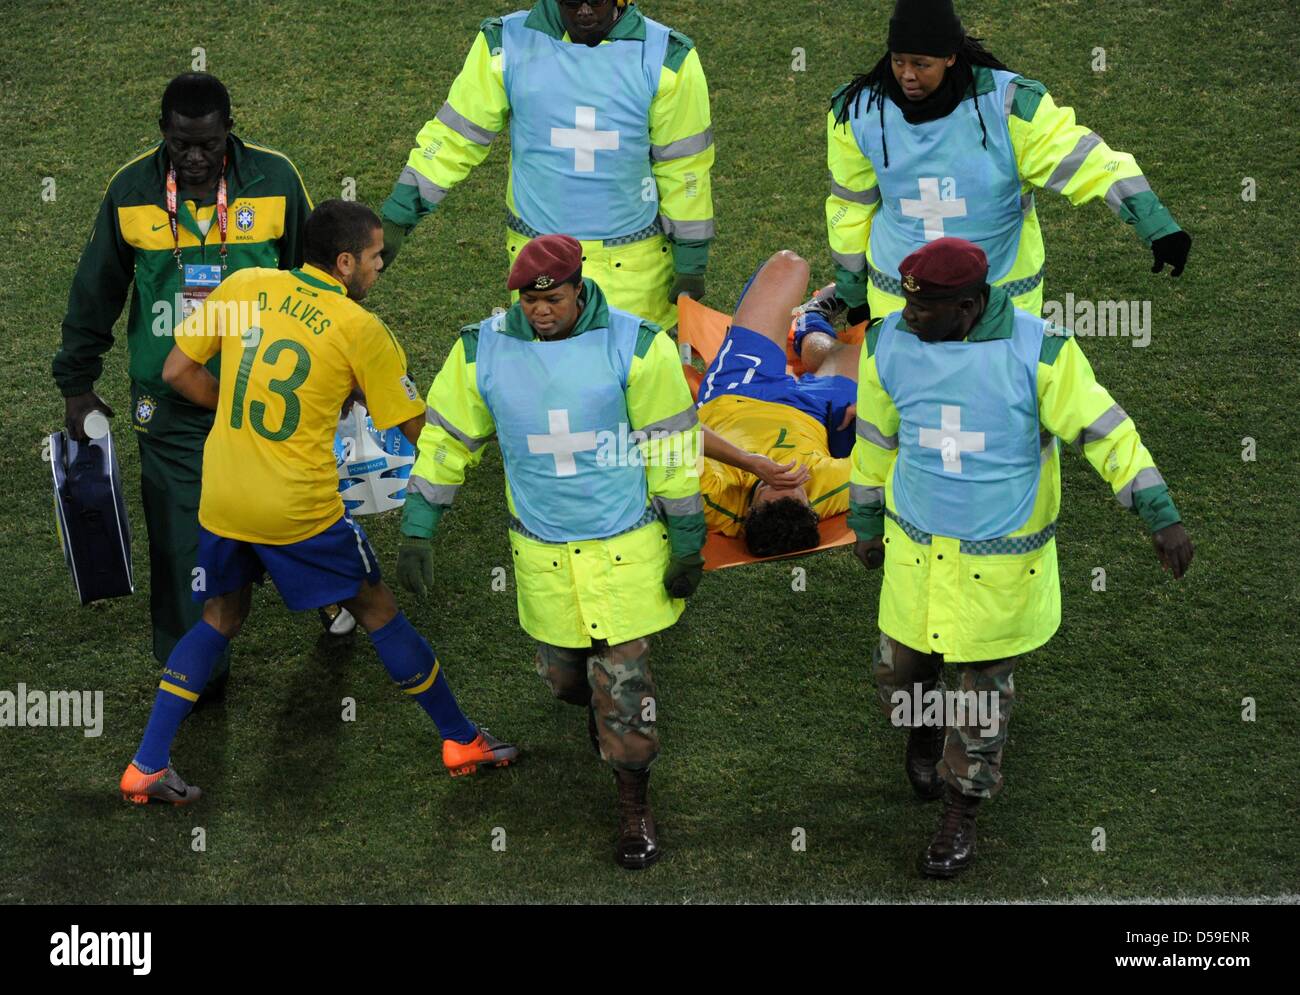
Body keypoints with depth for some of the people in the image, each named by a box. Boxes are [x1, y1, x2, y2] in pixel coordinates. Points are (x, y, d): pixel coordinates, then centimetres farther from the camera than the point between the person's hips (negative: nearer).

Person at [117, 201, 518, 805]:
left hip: (222, 500, 4)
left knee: (220, 619, 20)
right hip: (300, 508, -4)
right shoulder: (361, 330, -9)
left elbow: (177, 372, 5)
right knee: (378, 612, 12)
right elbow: (419, 430, -3)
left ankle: (146, 767, 13)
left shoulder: (243, 287, 0)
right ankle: (461, 741, 23)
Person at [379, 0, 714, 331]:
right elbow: (455, 135, 0)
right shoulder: (507, 43, -7)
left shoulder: (665, 57, -8)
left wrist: (691, 261, 2)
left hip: (634, 263, 0)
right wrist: (397, 217, -2)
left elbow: (683, 166, -1)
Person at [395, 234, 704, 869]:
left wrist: (687, 544, -4)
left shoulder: (634, 346, -14)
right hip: (542, 551, 3)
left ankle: (634, 804, 17)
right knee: (563, 673, 13)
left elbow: (672, 449, -7)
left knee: (623, 676, -2)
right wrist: (417, 532, 1)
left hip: (625, 547, -3)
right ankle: (599, 705, 50)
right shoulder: (482, 350, -8)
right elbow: (445, 439, 2)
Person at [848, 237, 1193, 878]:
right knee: (901, 671, 15)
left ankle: (961, 812, 31)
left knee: (983, 688, 9)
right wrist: (866, 521, 15)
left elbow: (1102, 428, -16)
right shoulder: (889, 345, -11)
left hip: (1002, 560, -3)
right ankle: (922, 729, 52)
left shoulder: (1038, 350, -22)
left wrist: (1160, 514, -20)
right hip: (916, 550, 3)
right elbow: (875, 438, 5)